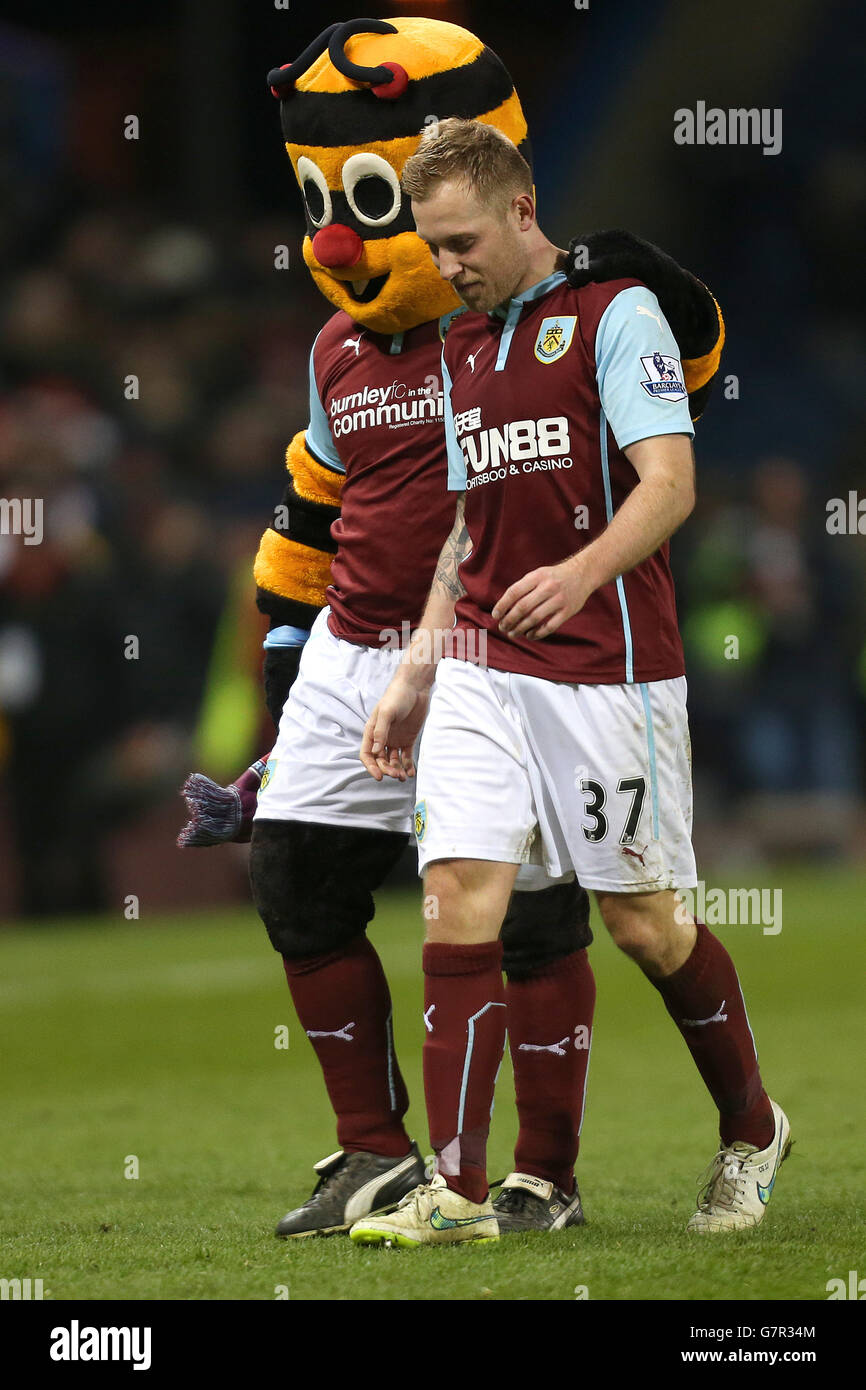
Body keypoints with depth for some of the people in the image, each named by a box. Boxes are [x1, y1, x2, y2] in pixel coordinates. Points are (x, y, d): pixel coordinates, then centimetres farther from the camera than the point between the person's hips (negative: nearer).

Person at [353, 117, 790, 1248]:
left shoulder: (617, 314, -5)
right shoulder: (462, 346, 17)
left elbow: (669, 483, -14)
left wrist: (583, 572, -30)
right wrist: (415, 674, 19)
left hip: (608, 665, -6)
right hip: (481, 668, 6)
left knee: (643, 920, 1)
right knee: (461, 897, -9)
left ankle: (752, 1133, 24)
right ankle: (458, 1189, -9)